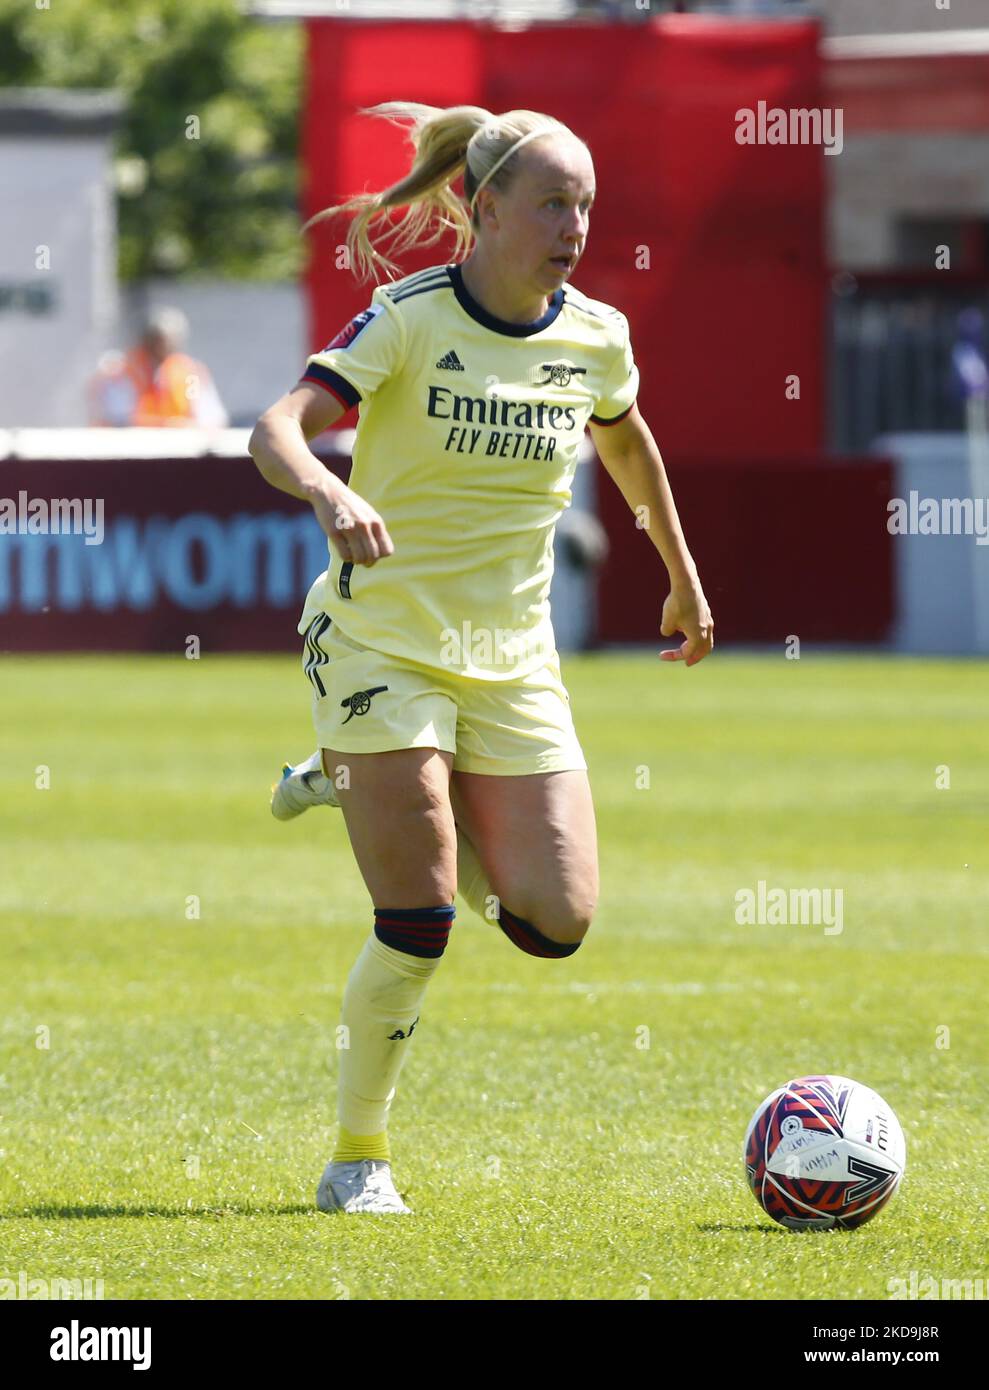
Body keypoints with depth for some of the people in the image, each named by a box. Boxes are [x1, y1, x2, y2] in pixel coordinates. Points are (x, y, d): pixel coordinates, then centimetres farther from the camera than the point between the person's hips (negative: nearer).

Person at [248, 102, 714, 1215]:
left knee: (554, 922, -5)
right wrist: (328, 493, -47)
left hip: (512, 656, 5)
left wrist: (684, 582, 32)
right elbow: (276, 430, -26)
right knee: (420, 922, -13)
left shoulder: (596, 337, 1)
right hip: (382, 640, -5)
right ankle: (359, 1156, 7)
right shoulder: (410, 321, -13)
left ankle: (362, 787, 20)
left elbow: (629, 446, 24)